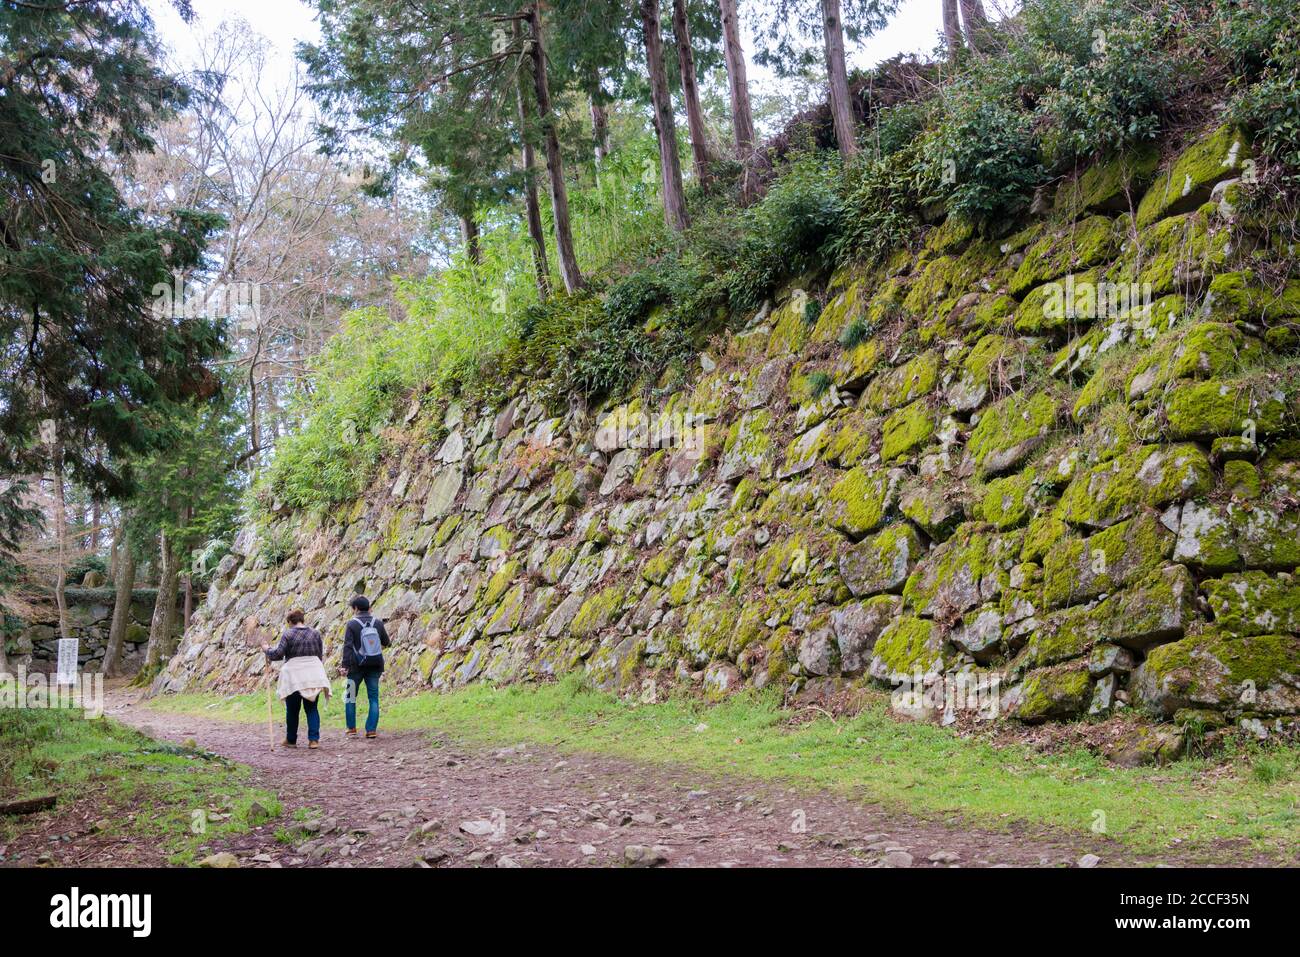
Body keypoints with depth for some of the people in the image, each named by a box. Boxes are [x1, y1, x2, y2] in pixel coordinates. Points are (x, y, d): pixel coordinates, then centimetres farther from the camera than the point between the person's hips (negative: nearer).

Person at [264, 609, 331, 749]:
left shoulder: (288, 634, -6)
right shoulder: (315, 633, 6)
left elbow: (278, 654, -10)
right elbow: (321, 656, 10)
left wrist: (267, 649, 8)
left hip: (294, 676, -3)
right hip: (314, 675, 3)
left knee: (292, 710, 10)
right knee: (312, 708, 9)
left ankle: (291, 740, 20)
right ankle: (314, 739, 0)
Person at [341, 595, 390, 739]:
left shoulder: (352, 624, -9)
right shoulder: (378, 623, 1)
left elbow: (347, 646, -15)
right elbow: (386, 642, 13)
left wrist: (345, 666, -16)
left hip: (356, 667, -2)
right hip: (375, 667, 2)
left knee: (350, 697, 13)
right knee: (373, 698, 7)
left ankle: (351, 729, 15)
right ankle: (371, 730, 1)